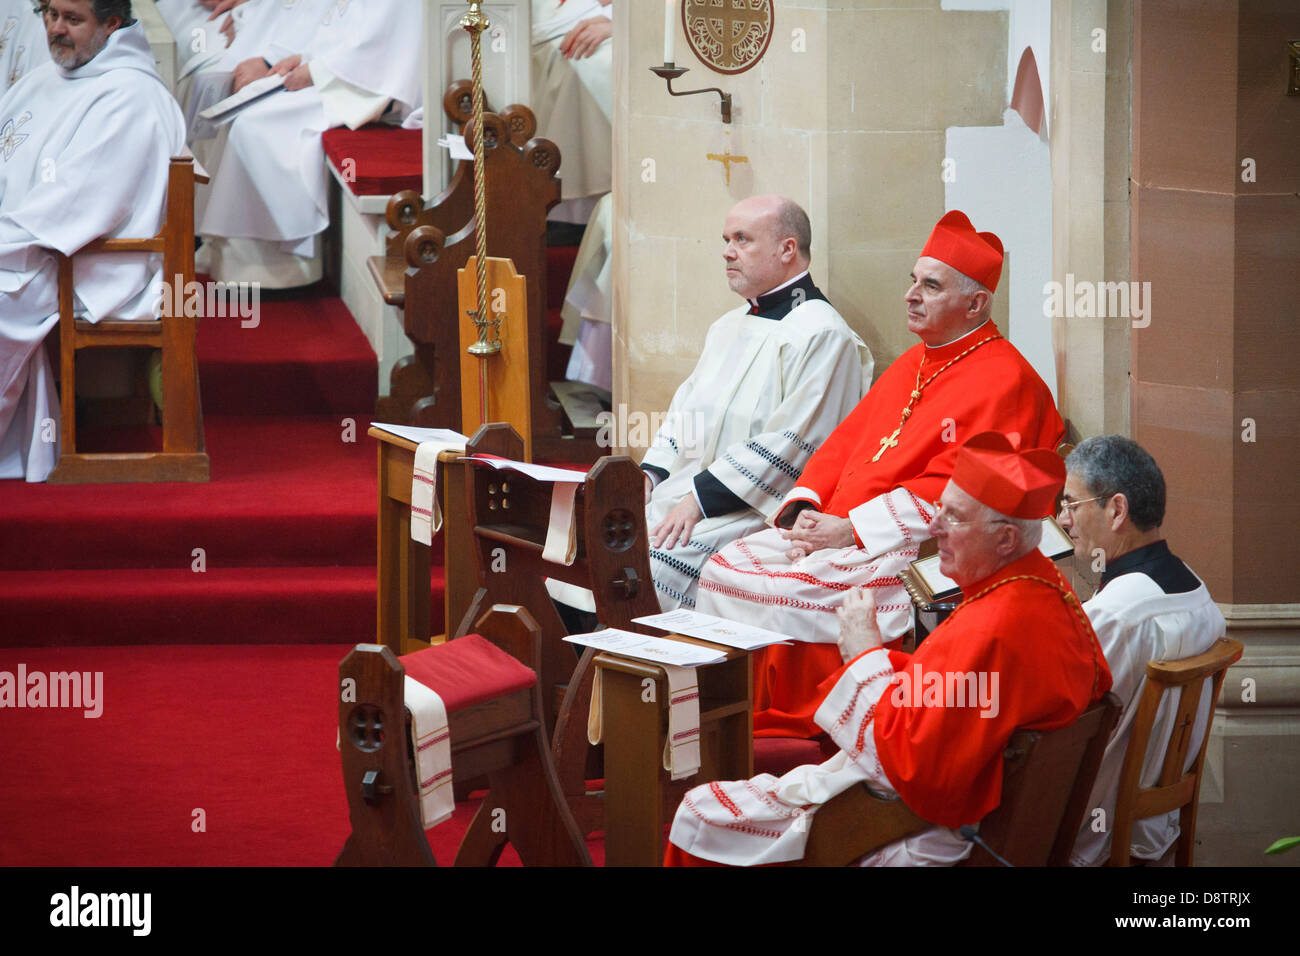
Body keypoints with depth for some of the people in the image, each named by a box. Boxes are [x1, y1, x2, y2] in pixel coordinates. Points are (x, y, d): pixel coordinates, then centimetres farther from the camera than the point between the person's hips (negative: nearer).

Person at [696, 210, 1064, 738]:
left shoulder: (1004, 382, -11)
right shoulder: (913, 363, 19)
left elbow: (948, 494, -19)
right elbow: (845, 441, 19)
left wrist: (850, 529, -19)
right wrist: (805, 507, 0)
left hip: (909, 551, -9)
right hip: (836, 529, 9)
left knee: (784, 594, -27)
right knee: (725, 569, -6)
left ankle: (787, 732, -11)